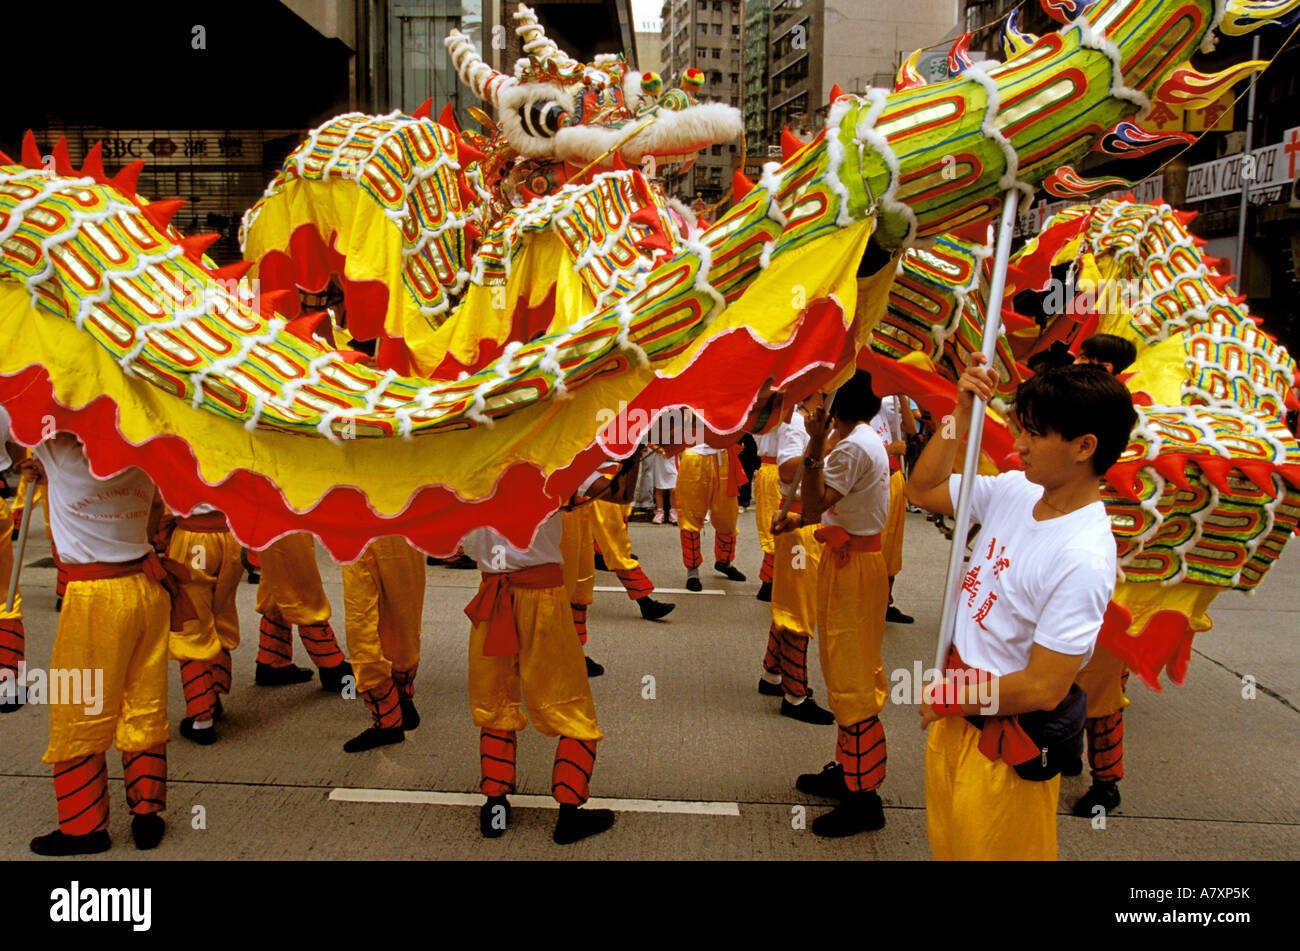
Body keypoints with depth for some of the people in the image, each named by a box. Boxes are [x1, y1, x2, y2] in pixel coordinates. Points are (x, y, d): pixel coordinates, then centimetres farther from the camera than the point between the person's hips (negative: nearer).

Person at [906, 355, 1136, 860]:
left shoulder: (1083, 557, -27)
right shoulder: (1014, 490, -5)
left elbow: (1043, 688, -25)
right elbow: (922, 490, 8)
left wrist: (947, 700, -11)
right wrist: (962, 413, -5)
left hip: (1006, 745, -7)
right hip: (957, 713, 7)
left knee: (989, 847, 14)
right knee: (946, 844, 23)